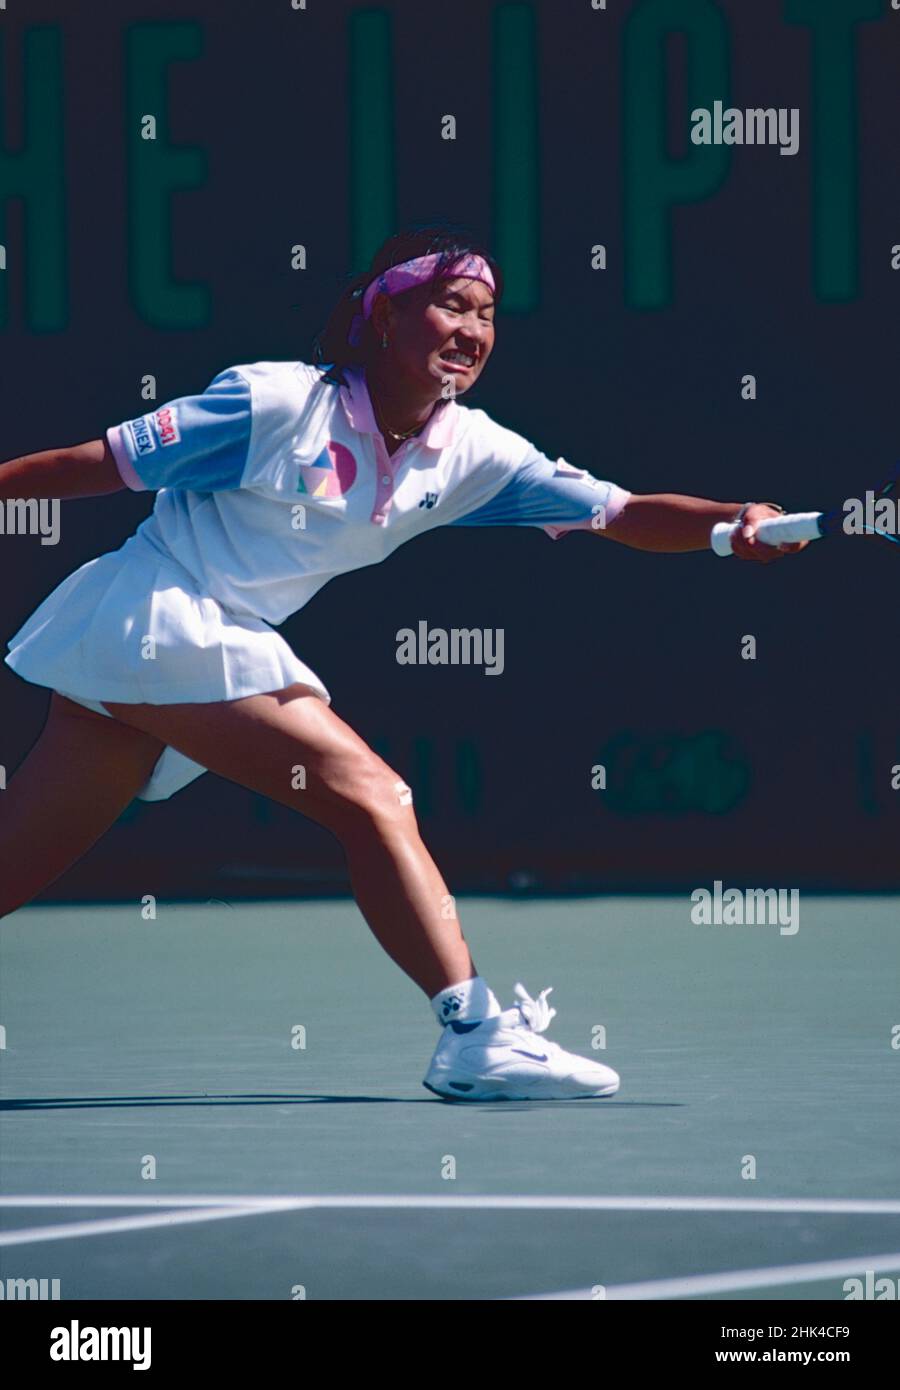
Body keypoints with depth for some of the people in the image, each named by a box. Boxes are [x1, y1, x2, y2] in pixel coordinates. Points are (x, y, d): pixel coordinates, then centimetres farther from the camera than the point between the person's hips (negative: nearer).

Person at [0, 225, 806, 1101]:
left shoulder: (470, 455, 2)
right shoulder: (276, 403, -15)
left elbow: (624, 515, -4)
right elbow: (100, 466, -9)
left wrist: (740, 522, -21)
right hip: (155, 616, -7)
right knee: (373, 797, -16)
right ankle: (474, 1034, -18)